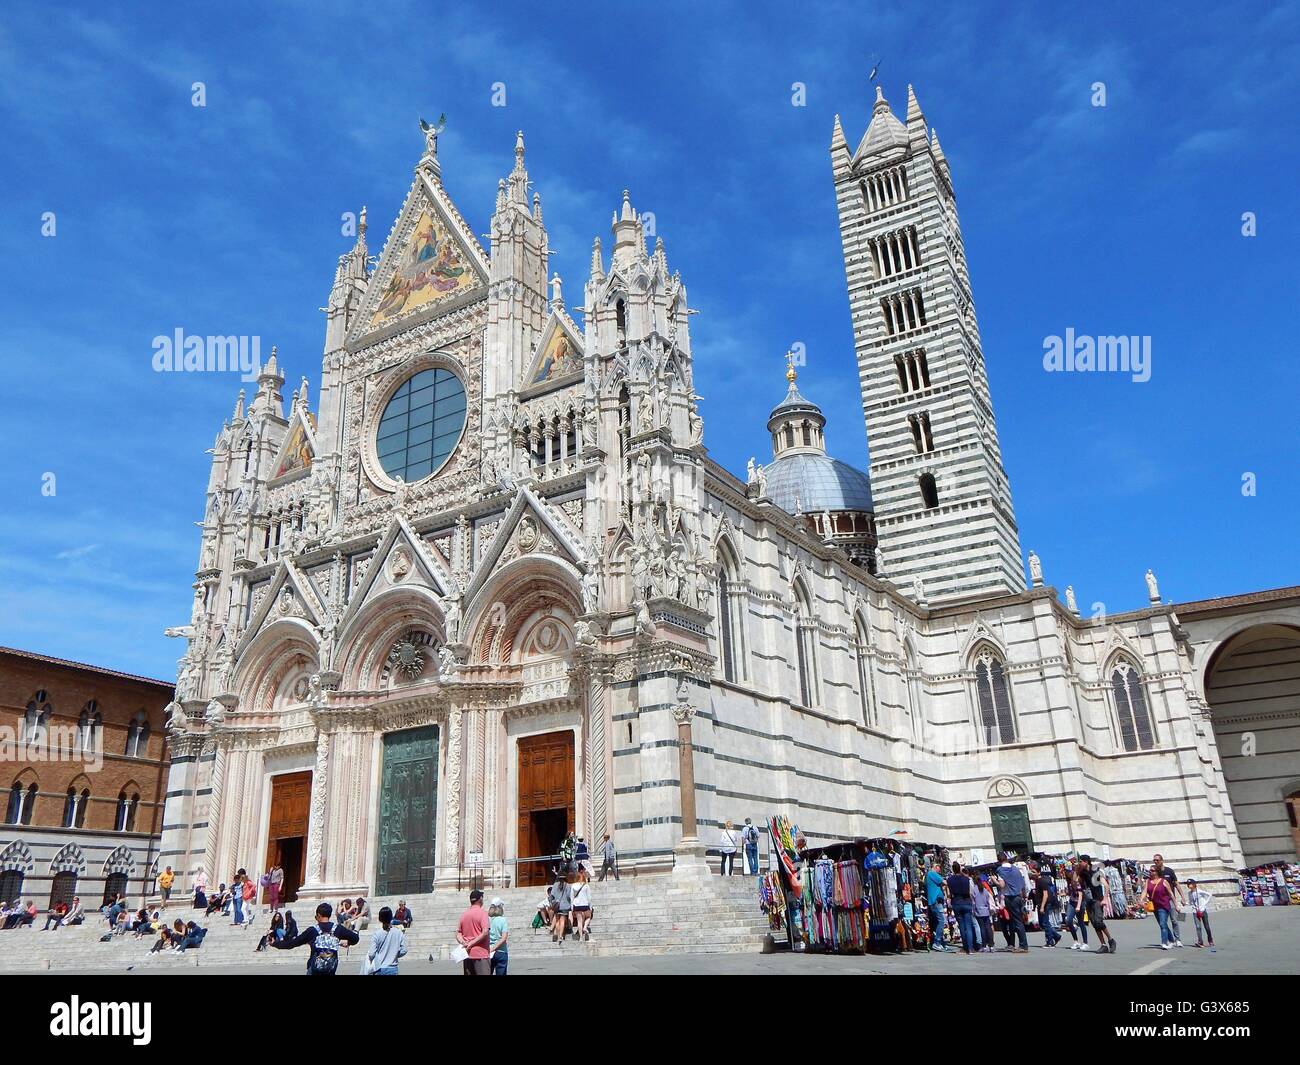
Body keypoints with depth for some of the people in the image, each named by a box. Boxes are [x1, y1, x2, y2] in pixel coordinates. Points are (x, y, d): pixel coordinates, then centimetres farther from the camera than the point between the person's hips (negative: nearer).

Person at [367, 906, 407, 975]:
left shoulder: (376, 934, -11)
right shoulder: (399, 932, -3)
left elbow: (371, 954, -11)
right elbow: (403, 950, 0)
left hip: (379, 969, -2)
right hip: (393, 969, 2)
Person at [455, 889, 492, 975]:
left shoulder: (463, 915, 11)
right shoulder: (482, 913, -9)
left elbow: (458, 933, 11)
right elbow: (485, 932, -19)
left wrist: (463, 943, -3)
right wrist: (471, 944, -12)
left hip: (467, 954, 6)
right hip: (480, 955, -6)